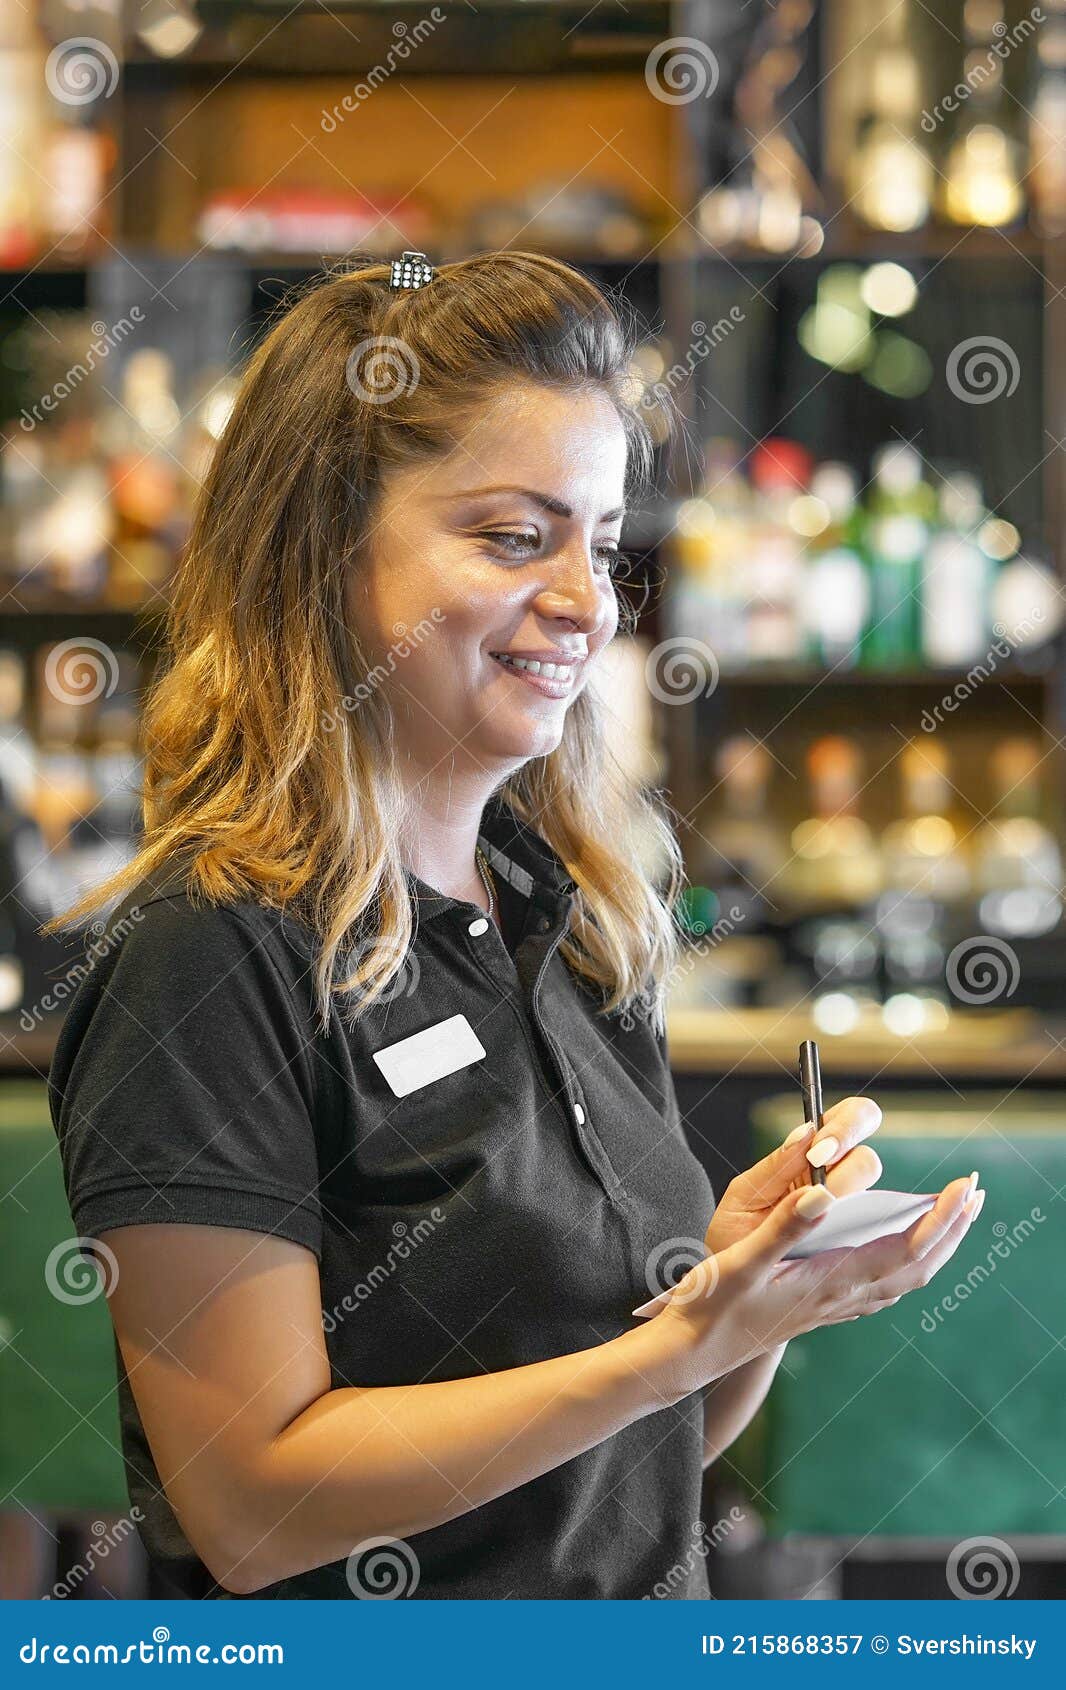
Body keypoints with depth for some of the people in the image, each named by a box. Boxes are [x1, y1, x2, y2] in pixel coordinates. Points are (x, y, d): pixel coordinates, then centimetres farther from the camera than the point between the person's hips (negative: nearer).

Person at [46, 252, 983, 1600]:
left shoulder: (587, 924, 2)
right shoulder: (210, 954, -19)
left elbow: (660, 1449, 7)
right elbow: (254, 1509, -22)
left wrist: (759, 1261, -12)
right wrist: (692, 1337, -24)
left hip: (647, 1632, 6)